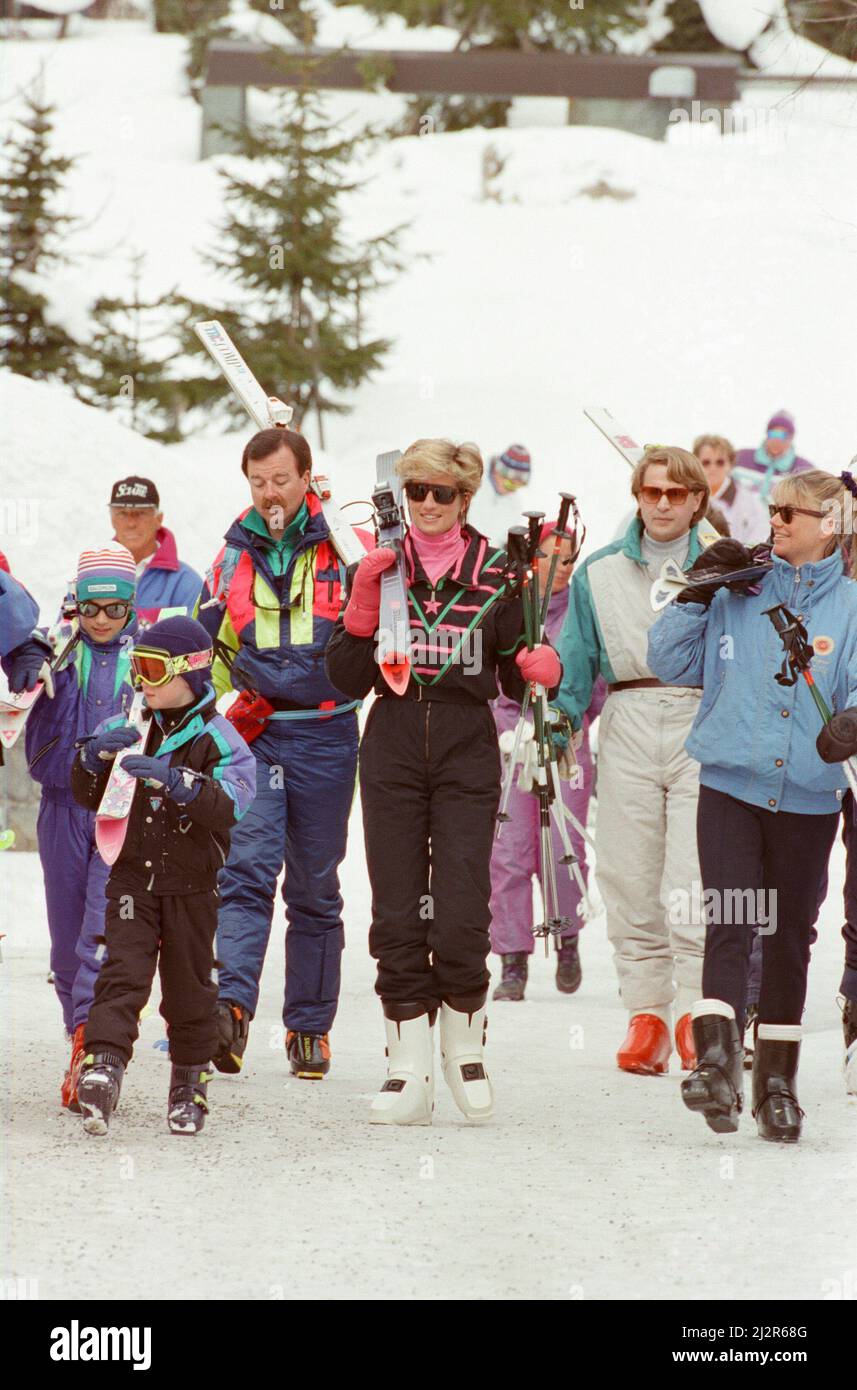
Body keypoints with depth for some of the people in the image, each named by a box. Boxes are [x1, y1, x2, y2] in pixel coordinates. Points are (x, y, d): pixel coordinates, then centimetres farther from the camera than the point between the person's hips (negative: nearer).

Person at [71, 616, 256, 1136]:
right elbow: (88, 797, 8)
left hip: (191, 884, -2)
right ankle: (103, 1066, -27)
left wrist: (174, 779, -36)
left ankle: (190, 1084, 21)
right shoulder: (127, 730, 8)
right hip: (133, 875, 2)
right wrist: (97, 755, -13)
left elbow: (228, 805, -21)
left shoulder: (217, 738, -6)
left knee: (189, 985, 8)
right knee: (123, 971, -14)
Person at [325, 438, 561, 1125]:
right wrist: (364, 605, -11)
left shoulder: (493, 573, 4)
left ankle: (465, 1043, 14)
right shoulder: (379, 567, 7)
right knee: (397, 916, -1)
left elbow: (514, 677, 9)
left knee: (461, 917, -10)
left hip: (467, 754, -1)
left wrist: (542, 669, -13)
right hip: (393, 751, 1)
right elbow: (349, 678, 1)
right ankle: (408, 1070, 5)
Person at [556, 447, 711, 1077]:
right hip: (628, 728, 2)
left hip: (702, 727, -2)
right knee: (630, 881, 0)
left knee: (694, 883, -12)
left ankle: (697, 1014, -7)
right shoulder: (600, 572, 12)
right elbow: (575, 661, 12)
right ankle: (647, 1014, 6)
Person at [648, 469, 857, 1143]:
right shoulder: (738, 593, 7)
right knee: (730, 924, -14)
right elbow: (670, 661, 9)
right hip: (731, 785, 0)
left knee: (790, 935, 10)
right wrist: (697, 594, -3)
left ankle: (777, 1079, 20)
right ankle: (717, 1063, -25)